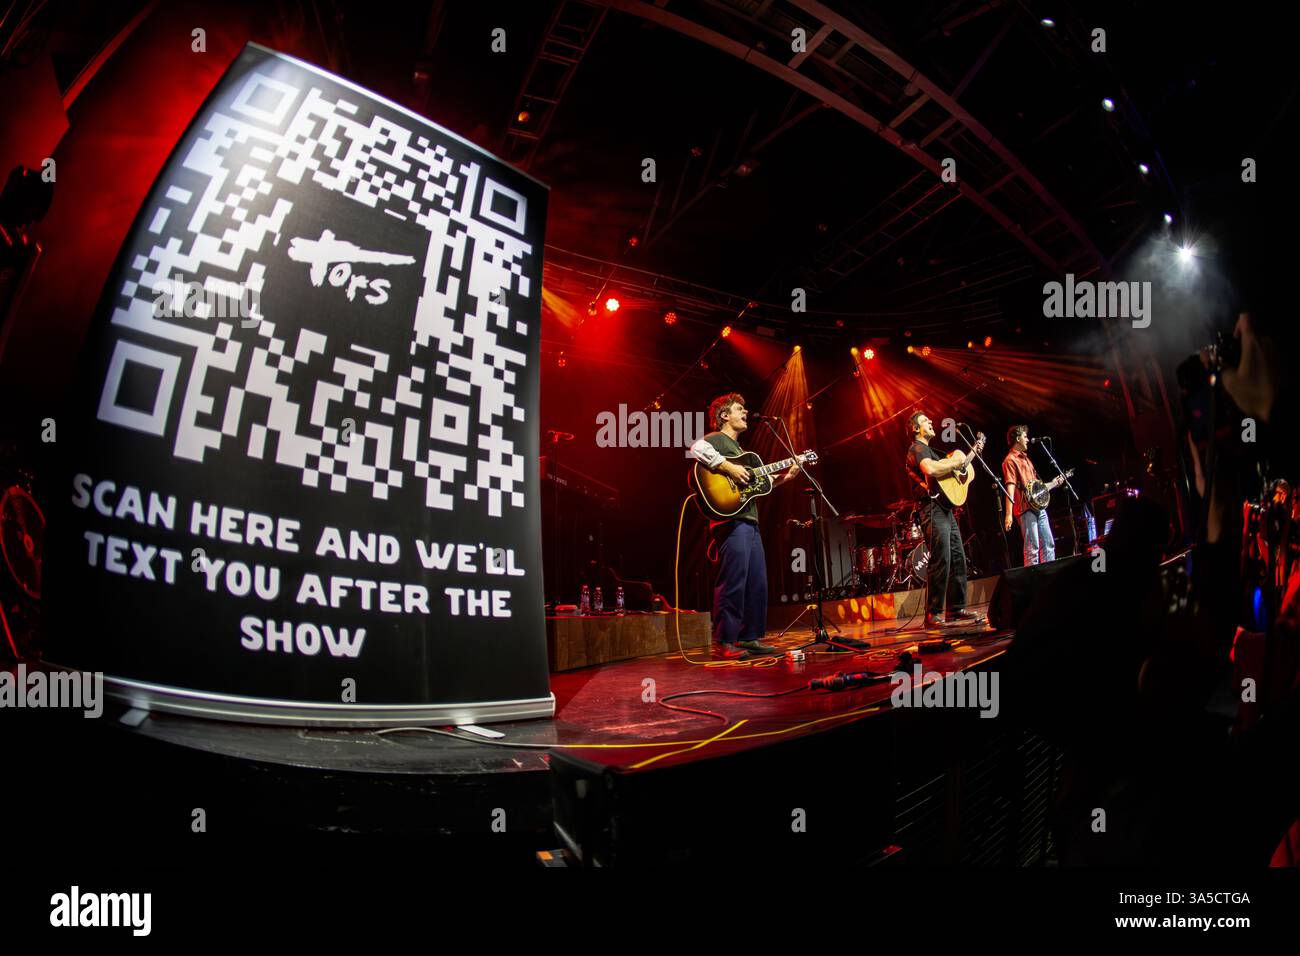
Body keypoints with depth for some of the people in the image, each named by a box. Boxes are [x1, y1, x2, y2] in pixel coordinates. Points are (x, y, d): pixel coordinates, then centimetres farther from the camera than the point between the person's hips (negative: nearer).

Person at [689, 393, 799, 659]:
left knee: (757, 582, 10)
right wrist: (729, 468, -24)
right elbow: (697, 449, -25)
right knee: (733, 581, -11)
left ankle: (750, 638, 16)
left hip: (749, 520, 10)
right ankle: (725, 643, -7)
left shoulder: (738, 447, 28)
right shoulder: (716, 439, -1)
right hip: (731, 519, -10)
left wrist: (783, 478, 19)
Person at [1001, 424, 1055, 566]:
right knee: (1032, 549, -10)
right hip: (1026, 509, -9)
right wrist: (1008, 514, -25)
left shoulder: (1025, 458, 22)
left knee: (1049, 545, 9)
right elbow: (1010, 487, -18)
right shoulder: (1010, 460, -6)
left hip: (1039, 507, 9)